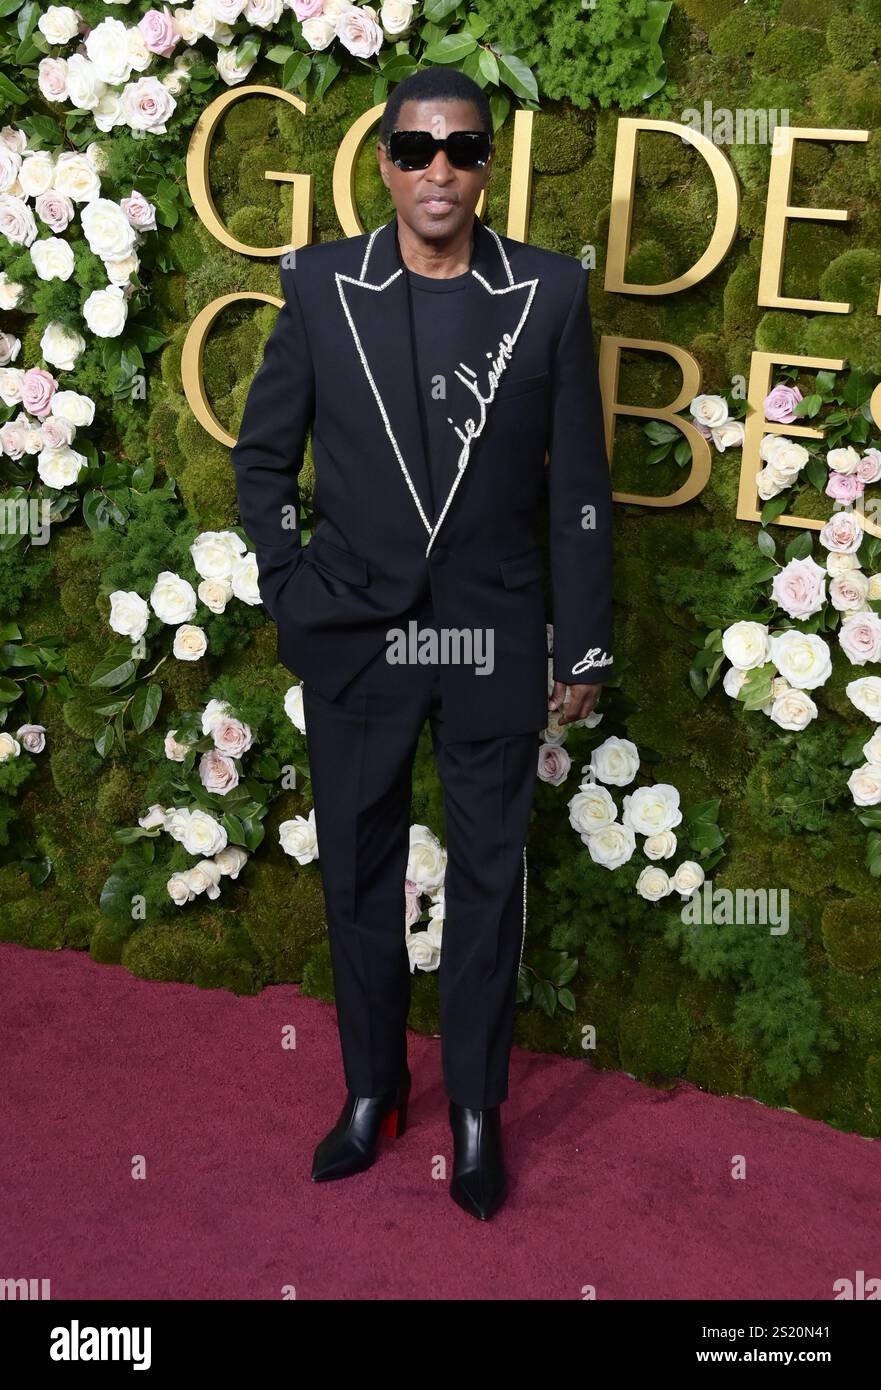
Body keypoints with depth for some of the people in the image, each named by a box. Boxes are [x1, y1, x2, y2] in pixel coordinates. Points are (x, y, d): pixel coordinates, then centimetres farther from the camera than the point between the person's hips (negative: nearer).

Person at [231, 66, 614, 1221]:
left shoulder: (550, 292, -3)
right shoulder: (322, 284, -1)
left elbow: (579, 485, 0)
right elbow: (263, 458, 8)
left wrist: (585, 649, 0)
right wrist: (294, 595, 1)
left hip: (495, 641, -1)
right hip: (355, 640, 1)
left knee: (489, 878, 9)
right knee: (358, 873, 12)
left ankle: (476, 1107, 27)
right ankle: (373, 1090, 31)